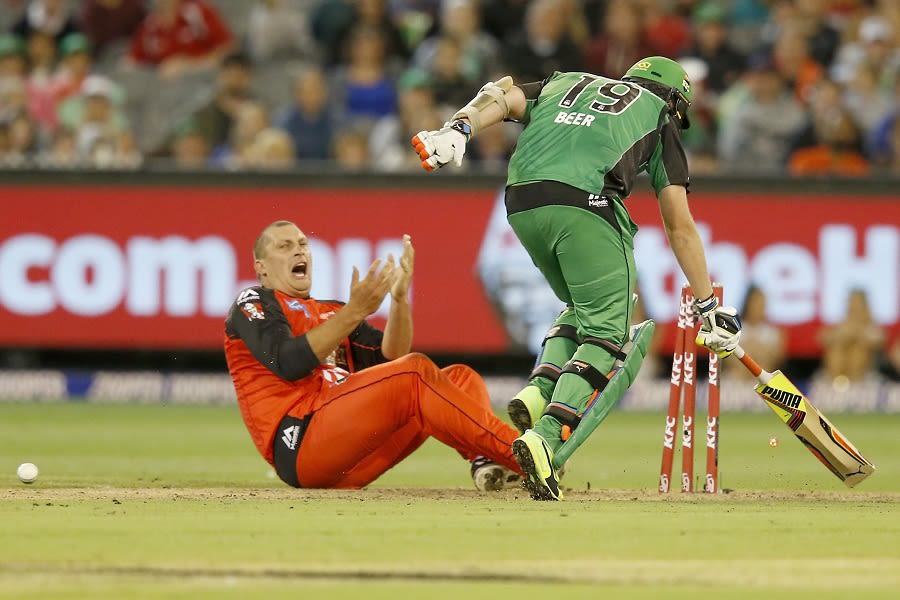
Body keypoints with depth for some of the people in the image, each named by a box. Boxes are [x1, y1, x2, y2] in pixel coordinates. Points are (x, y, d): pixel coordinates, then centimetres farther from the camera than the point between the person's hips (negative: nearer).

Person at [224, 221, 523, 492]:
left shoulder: (333, 313, 30)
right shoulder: (252, 304, 10)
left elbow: (392, 358, 14)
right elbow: (288, 363, -12)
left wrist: (400, 298, -2)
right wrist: (355, 311, -18)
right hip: (300, 445, -8)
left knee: (460, 378, 2)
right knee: (415, 372, -25)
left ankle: (486, 460, -31)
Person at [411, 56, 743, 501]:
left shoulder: (565, 83, 36)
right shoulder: (659, 119, 25)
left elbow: (503, 96, 14)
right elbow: (680, 227, 19)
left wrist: (458, 130, -2)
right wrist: (709, 307, 20)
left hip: (521, 204, 5)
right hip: (585, 202, -5)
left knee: (582, 309, 24)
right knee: (607, 331, -3)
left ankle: (539, 391, -1)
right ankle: (547, 435, -24)